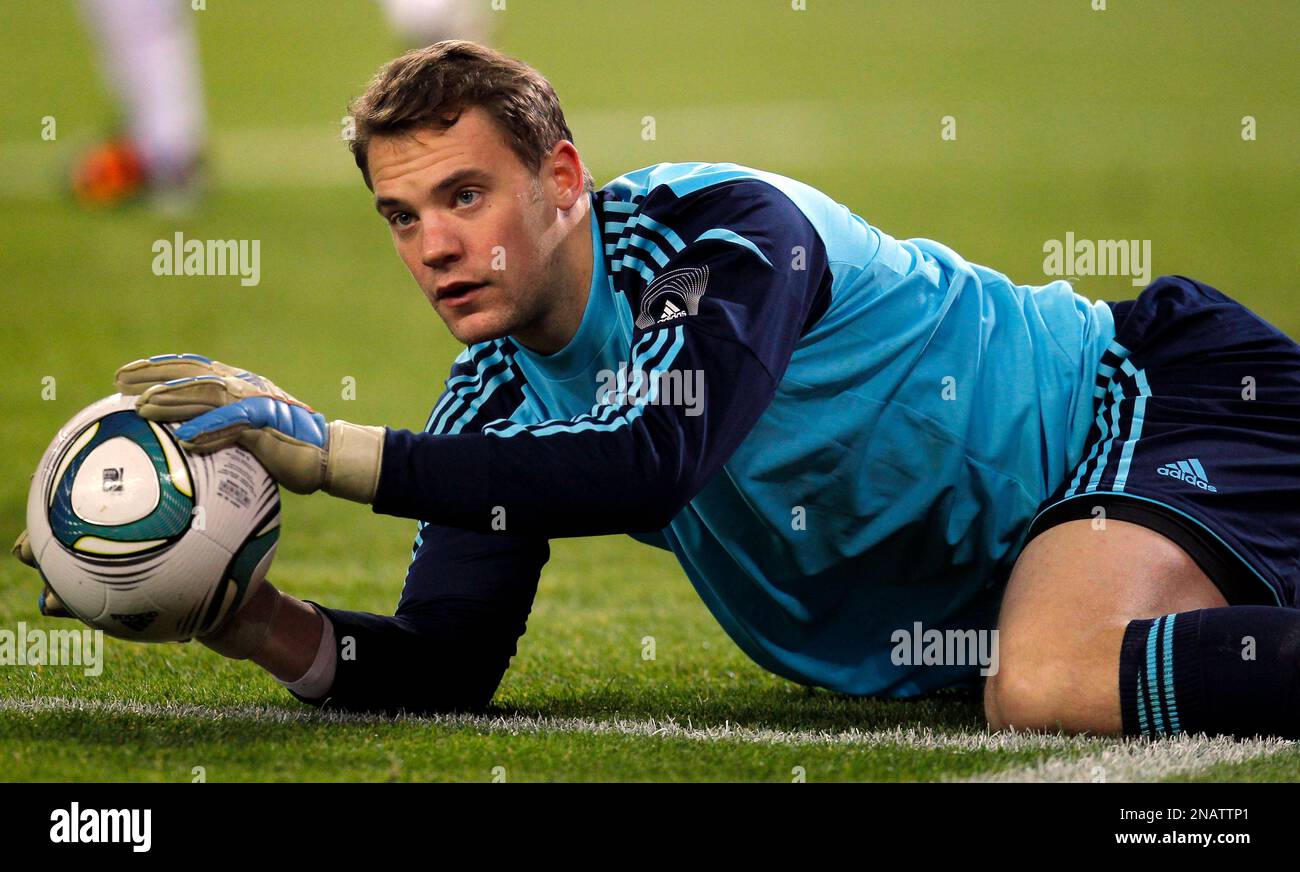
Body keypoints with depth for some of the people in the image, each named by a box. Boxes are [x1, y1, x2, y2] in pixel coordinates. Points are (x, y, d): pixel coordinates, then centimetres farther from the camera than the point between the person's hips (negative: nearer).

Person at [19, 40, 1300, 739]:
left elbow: (650, 468, -39)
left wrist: (325, 452, -41)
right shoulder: (499, 398, -1)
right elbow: (447, 666, -2)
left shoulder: (723, 230, -23)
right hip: (1003, 582, 10)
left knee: (1053, 685, -35)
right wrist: (263, 626, -23)